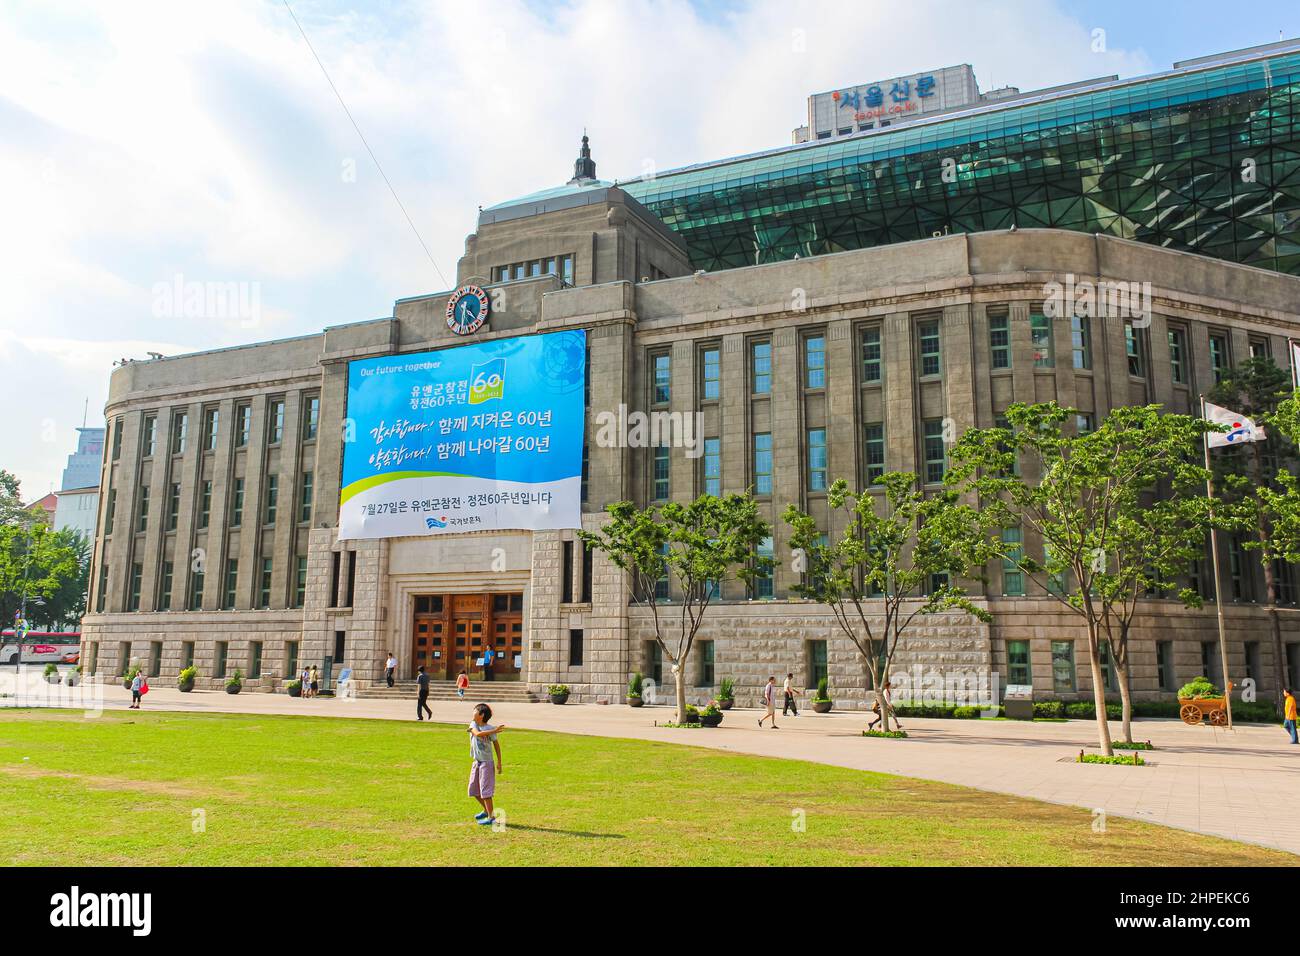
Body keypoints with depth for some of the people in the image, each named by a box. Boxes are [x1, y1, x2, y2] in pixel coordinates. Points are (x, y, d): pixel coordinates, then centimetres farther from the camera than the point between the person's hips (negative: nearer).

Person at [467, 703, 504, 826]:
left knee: (485, 791, -6)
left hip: (486, 762, -6)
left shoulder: (490, 728, -13)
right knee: (474, 790, 15)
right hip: (476, 762, 6)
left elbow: (496, 745, -7)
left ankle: (490, 817, 1)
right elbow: (477, 734, -23)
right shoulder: (473, 724, -2)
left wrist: (499, 763, -8)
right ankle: (486, 811, 34)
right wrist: (494, 731, -31)